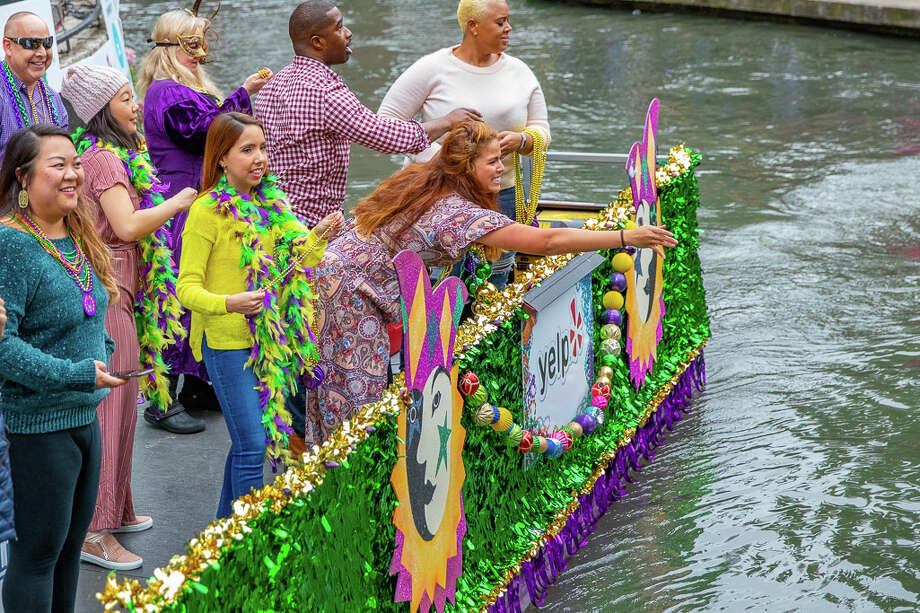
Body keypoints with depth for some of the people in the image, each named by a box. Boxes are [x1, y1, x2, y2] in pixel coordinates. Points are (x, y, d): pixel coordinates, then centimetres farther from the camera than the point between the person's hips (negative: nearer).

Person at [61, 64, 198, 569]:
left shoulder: (116, 154, 17)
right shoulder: (103, 159, -15)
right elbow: (128, 226, -25)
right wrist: (177, 202, -13)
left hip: (118, 286, 10)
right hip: (108, 291, -10)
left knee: (119, 402, 17)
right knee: (110, 403, -8)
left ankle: (115, 509, 28)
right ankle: (96, 532, -5)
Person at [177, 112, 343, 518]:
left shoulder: (270, 203, 9)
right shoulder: (208, 211, -11)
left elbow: (294, 267, 16)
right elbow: (187, 287, -13)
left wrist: (319, 236, -1)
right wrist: (228, 303, -30)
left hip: (270, 342, 7)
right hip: (227, 344, -7)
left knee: (246, 441, 14)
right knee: (252, 448, -8)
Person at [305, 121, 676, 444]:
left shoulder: (421, 183, 4)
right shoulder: (460, 212, -23)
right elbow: (548, 242, -26)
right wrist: (625, 237, -25)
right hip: (349, 289, -9)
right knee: (357, 393, -3)